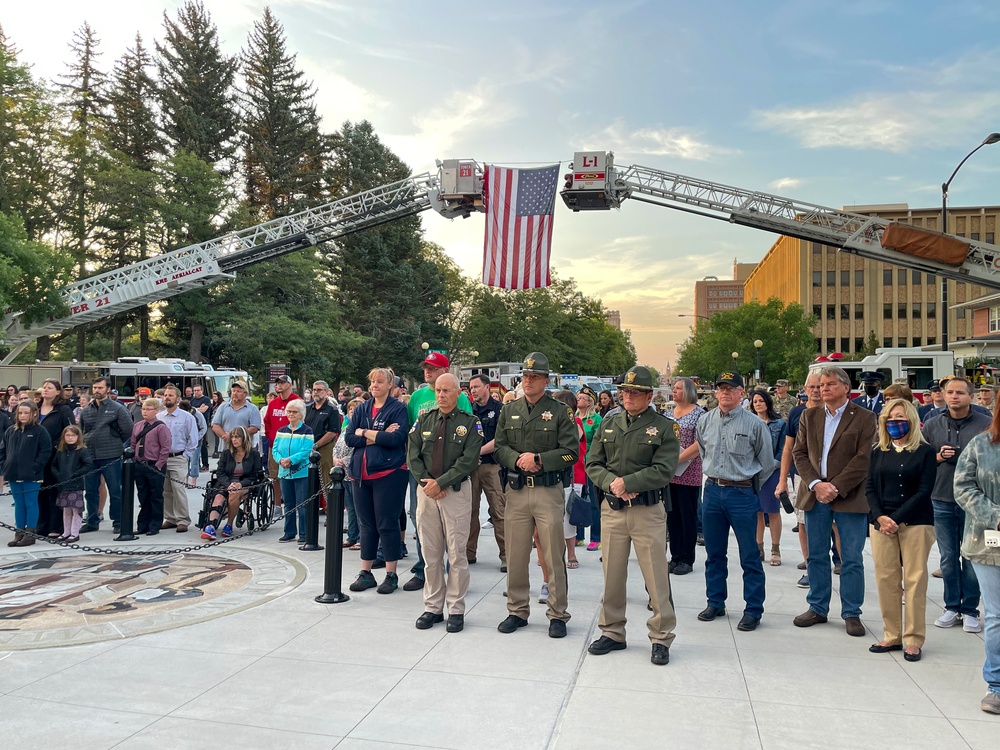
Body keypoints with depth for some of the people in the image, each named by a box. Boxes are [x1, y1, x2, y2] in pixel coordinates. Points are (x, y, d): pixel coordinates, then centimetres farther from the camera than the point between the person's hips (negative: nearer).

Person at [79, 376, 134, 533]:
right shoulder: (86, 410, 11)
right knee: (91, 491, 12)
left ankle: (118, 522, 10)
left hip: (111, 456, -5)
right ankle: (92, 521, 23)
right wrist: (84, 445, 11)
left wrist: (116, 443, 2)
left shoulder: (117, 408, -3)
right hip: (89, 456, 5)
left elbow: (128, 429, -5)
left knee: (115, 491, 1)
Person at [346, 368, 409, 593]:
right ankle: (365, 573, 21)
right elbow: (350, 438, 2)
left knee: (387, 525, 0)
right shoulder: (361, 409, 13)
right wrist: (379, 437, -11)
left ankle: (391, 575, 11)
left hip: (388, 473, -5)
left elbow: (397, 438, -17)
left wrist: (365, 433, -8)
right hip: (362, 474, 5)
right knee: (366, 525, 11)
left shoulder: (398, 409, -2)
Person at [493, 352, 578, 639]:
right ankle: (517, 611, 23)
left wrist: (538, 459, -16)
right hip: (516, 490, 3)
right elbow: (499, 447, 8)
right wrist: (518, 460, -11)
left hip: (548, 491, -3)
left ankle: (558, 615, 15)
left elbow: (571, 452, -6)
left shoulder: (559, 412, 0)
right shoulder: (509, 410, 11)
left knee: (554, 557, 2)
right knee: (516, 556, 9)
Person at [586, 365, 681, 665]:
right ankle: (612, 632, 25)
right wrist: (611, 483, -12)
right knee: (612, 575, 11)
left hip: (648, 511, -4)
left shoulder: (665, 427, -3)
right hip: (612, 509, 4)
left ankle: (661, 638, 16)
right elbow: (593, 464, 7)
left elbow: (663, 471, -13)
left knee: (656, 578, 1)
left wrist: (627, 483, -18)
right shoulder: (609, 425, 10)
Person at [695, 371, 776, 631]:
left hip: (742, 494, -4)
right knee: (714, 554, 13)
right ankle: (715, 602, 26)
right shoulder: (705, 422, 5)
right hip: (712, 491, 4)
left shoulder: (754, 424, -7)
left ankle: (753, 610, 12)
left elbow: (767, 463, 4)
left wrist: (751, 486, 10)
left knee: (749, 557, 2)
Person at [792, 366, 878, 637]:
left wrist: (836, 487, -15)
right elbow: (799, 452, 6)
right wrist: (815, 484, -8)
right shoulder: (809, 416, 10)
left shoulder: (864, 418, -2)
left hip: (849, 497, -3)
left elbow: (864, 458, -9)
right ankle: (817, 608, 23)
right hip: (815, 494, 4)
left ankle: (851, 613, 16)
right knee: (816, 556, 11)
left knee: (852, 559, 3)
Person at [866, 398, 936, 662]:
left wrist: (896, 519, -12)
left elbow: (924, 492, -5)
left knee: (915, 580, -2)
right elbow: (870, 488, 8)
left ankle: (913, 640, 7)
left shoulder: (925, 452, 1)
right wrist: (880, 517, -9)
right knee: (885, 579, 2)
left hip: (915, 522, -3)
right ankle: (891, 636, 12)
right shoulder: (878, 452, 11)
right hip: (881, 522, 3)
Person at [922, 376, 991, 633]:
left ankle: (970, 610, 17)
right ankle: (952, 607, 21)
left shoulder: (986, 424, -1)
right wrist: (938, 457, -8)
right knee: (948, 557, 9)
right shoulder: (932, 425, 6)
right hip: (941, 499, 2)